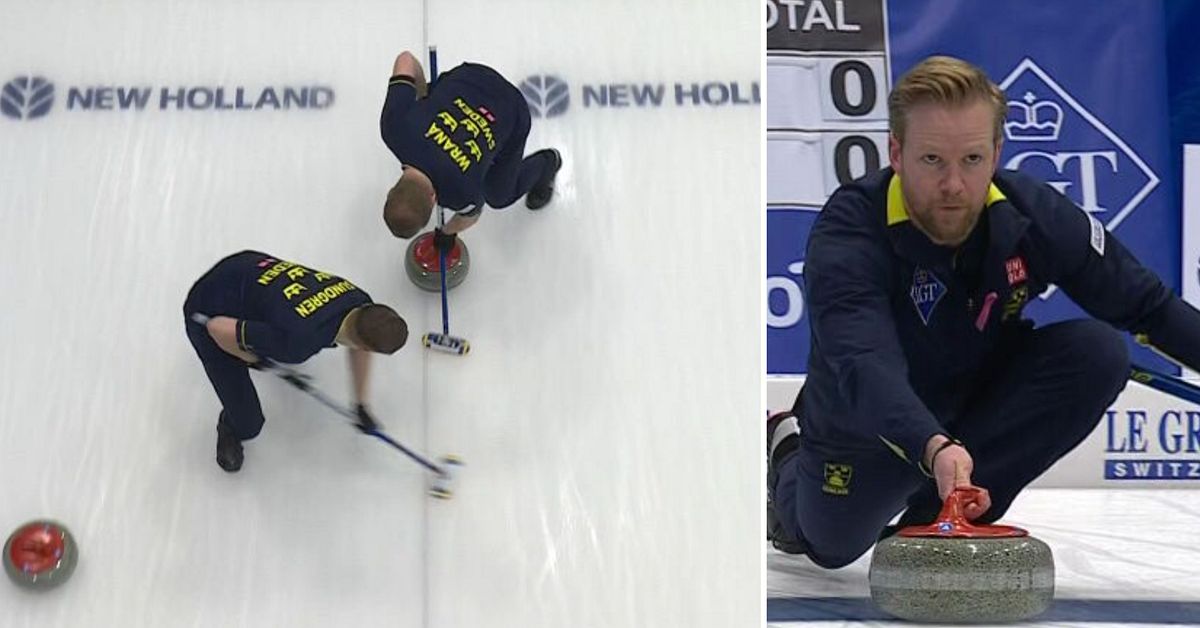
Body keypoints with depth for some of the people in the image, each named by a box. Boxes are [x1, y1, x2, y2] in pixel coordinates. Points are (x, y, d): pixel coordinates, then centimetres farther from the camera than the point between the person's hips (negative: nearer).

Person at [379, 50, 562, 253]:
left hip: (510, 113, -3)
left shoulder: (463, 194, -36)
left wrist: (447, 233, 13)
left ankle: (546, 163, 43)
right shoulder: (394, 127, -34)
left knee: (499, 195, 18)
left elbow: (472, 214, -8)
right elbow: (406, 59, -21)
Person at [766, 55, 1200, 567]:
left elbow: (1147, 306, -9)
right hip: (868, 424, -3)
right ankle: (789, 454, 41)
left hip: (982, 398, 3)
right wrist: (933, 448, -68)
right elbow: (865, 366, -50)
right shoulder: (847, 232, -35)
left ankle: (939, 519, -11)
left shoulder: (1033, 213, -23)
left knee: (1098, 354, -20)